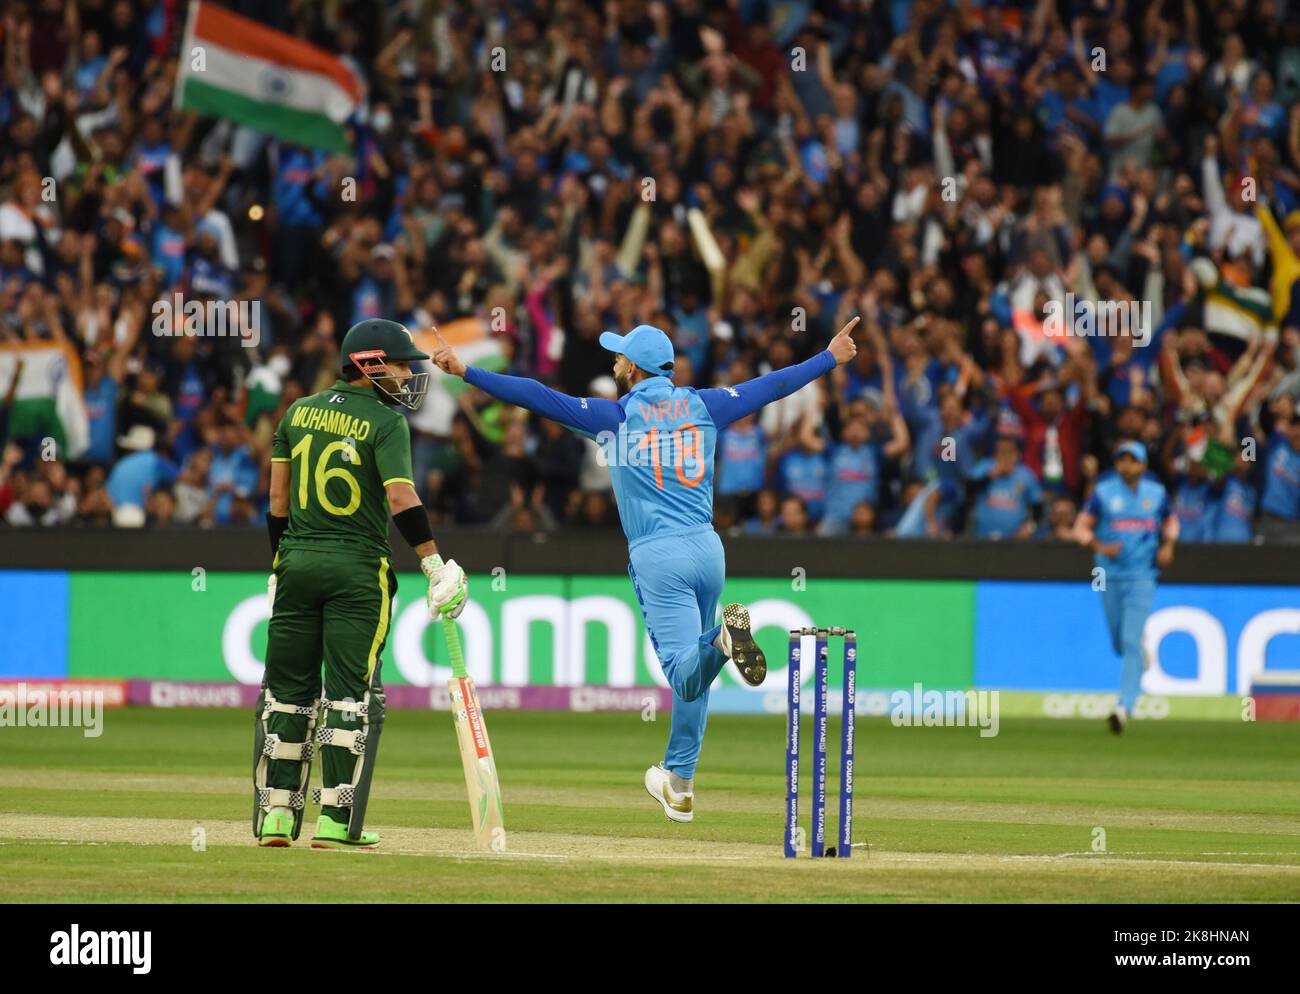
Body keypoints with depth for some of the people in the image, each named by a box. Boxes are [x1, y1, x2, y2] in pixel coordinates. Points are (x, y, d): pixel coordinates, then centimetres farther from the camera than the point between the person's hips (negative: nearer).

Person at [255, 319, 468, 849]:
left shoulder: (299, 412, 9)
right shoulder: (386, 422, -7)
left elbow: (278, 497, 11)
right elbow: (400, 497, -18)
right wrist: (436, 568, -20)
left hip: (297, 562, 4)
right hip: (358, 568, -4)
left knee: (288, 691, 10)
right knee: (350, 694, 0)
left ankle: (277, 813, 8)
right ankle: (335, 819, -4)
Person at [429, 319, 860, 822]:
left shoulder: (617, 416, -2)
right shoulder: (703, 406, 9)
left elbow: (541, 398, -9)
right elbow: (772, 385, 20)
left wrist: (466, 372, -10)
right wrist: (830, 358, 34)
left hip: (658, 555, -5)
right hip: (707, 548, 5)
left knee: (686, 676, -12)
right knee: (691, 677, 18)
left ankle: (724, 638, -44)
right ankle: (679, 784, 24)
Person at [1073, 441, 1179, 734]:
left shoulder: (1156, 492, 2)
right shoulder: (1104, 492, -3)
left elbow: (1170, 520, 19)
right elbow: (1081, 527, -1)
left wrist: (1168, 544, 0)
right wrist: (1100, 547, -19)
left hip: (1142, 578, -1)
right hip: (1110, 577, 1)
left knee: (1131, 641, -15)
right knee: (1119, 644, 11)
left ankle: (1124, 707, -20)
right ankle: (1140, 655, 49)